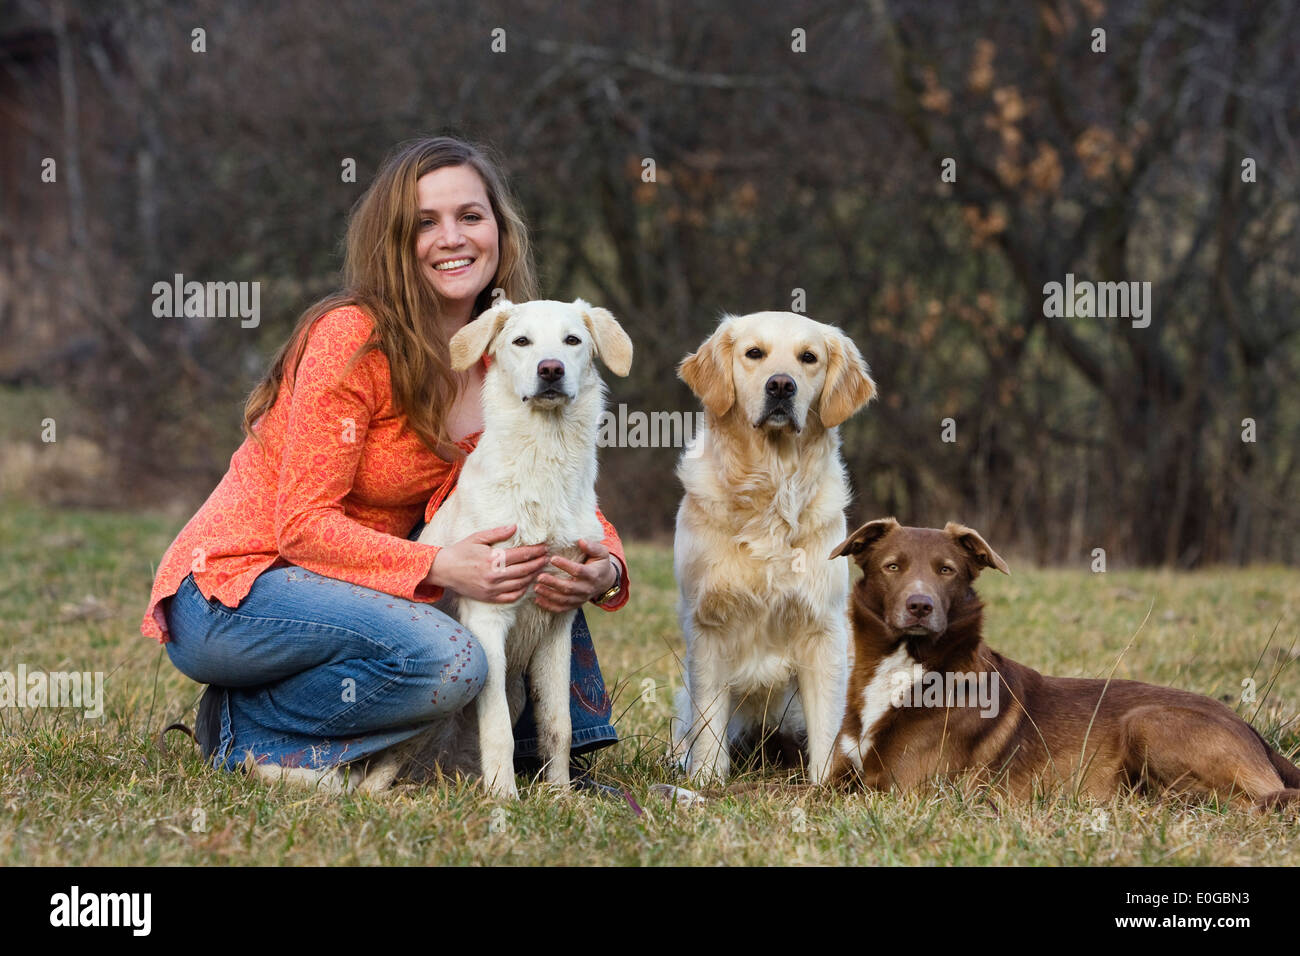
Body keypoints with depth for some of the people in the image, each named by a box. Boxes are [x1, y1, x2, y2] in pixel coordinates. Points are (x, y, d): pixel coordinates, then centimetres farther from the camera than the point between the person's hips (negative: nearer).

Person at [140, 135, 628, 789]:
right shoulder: (352, 337, -18)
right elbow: (303, 525, -21)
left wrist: (605, 568, -20)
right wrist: (441, 568, -35)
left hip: (332, 583, 7)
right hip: (226, 589, -7)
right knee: (447, 660, -30)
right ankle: (246, 731, -8)